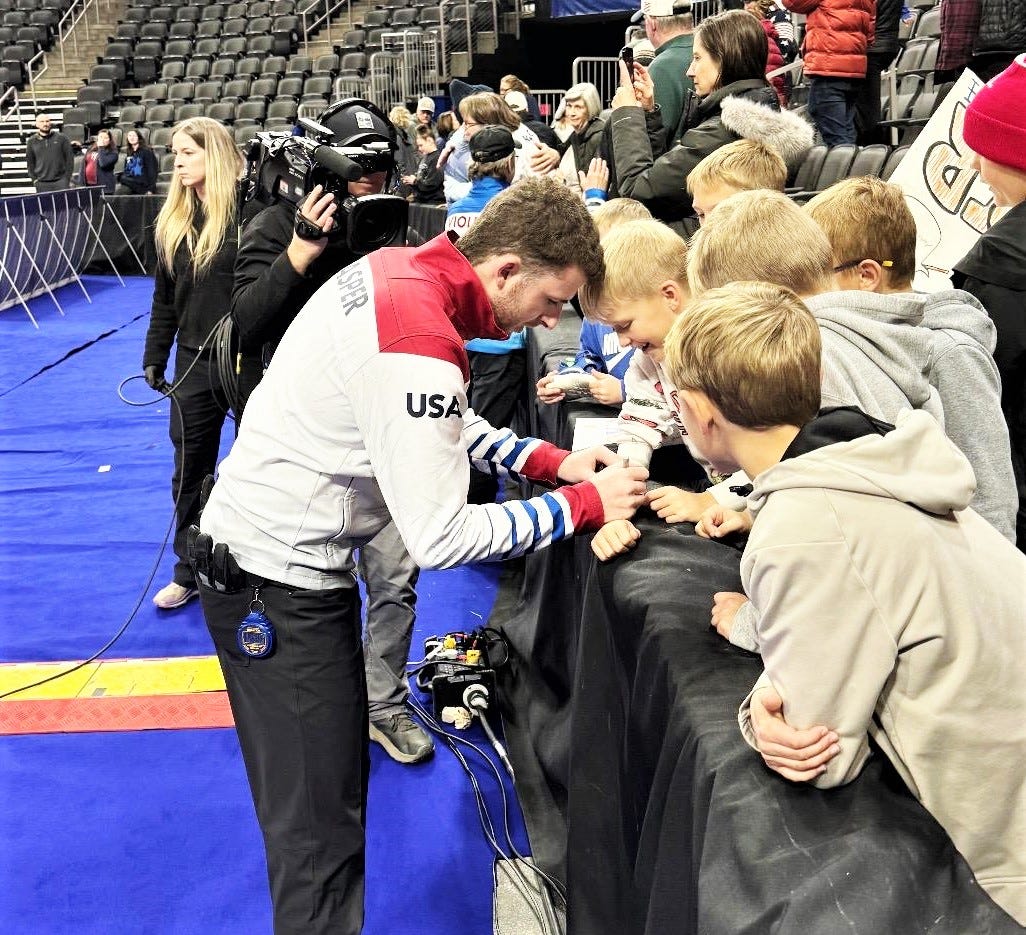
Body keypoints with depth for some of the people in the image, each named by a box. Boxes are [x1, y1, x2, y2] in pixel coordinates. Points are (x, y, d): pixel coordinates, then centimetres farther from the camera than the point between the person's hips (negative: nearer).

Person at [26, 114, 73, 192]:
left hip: (61, 180, -1)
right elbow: (29, 162, 16)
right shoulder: (32, 141, 9)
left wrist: (67, 178, -2)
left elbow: (70, 158, 5)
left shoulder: (61, 138, 5)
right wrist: (34, 179, 6)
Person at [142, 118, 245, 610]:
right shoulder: (173, 219, 6)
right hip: (194, 360, 5)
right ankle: (190, 571, 27)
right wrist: (154, 358, 12)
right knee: (190, 470, 12)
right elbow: (165, 297, 12)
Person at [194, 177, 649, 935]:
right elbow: (441, 540, -26)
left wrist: (548, 460, 1)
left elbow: (442, 423, 13)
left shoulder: (403, 270, 0)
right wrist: (583, 505, -17)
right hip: (278, 581, -9)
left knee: (336, 782, 20)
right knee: (320, 839, 2)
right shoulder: (418, 346, -28)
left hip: (265, 546, 9)